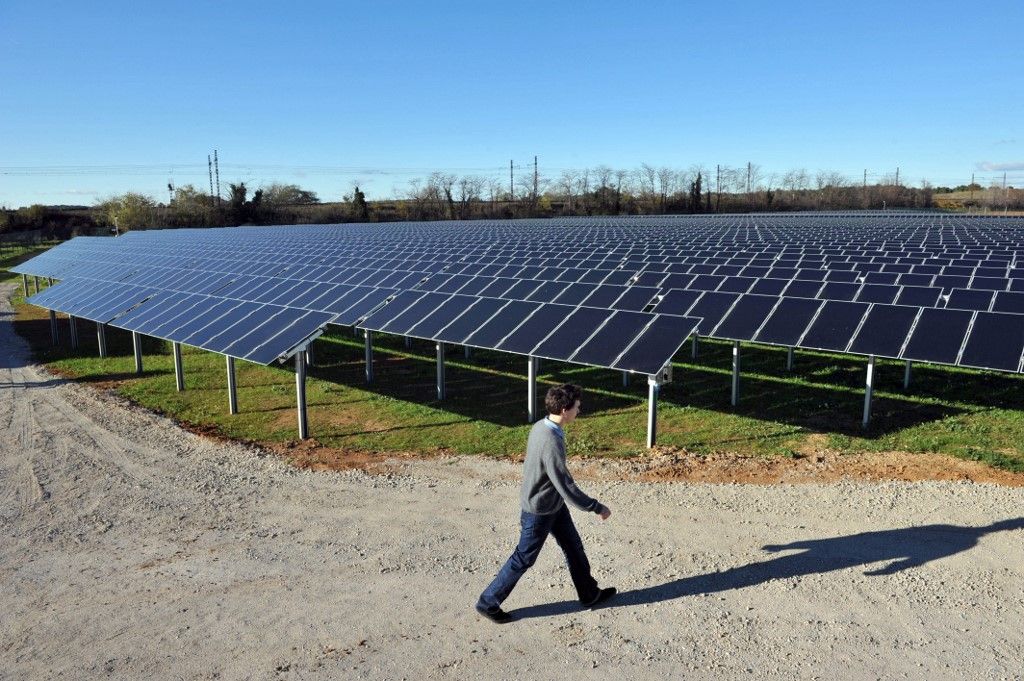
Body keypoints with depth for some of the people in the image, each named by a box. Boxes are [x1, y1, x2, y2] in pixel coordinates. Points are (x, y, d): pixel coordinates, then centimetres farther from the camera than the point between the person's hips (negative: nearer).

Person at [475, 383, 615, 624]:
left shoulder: (541, 426, -6)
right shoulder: (551, 444, -35)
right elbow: (566, 488, -31)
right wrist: (598, 508, -21)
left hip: (553, 504, 9)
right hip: (539, 511, -9)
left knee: (574, 547, 21)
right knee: (523, 559, 8)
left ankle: (589, 594, 40)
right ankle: (488, 603, 24)